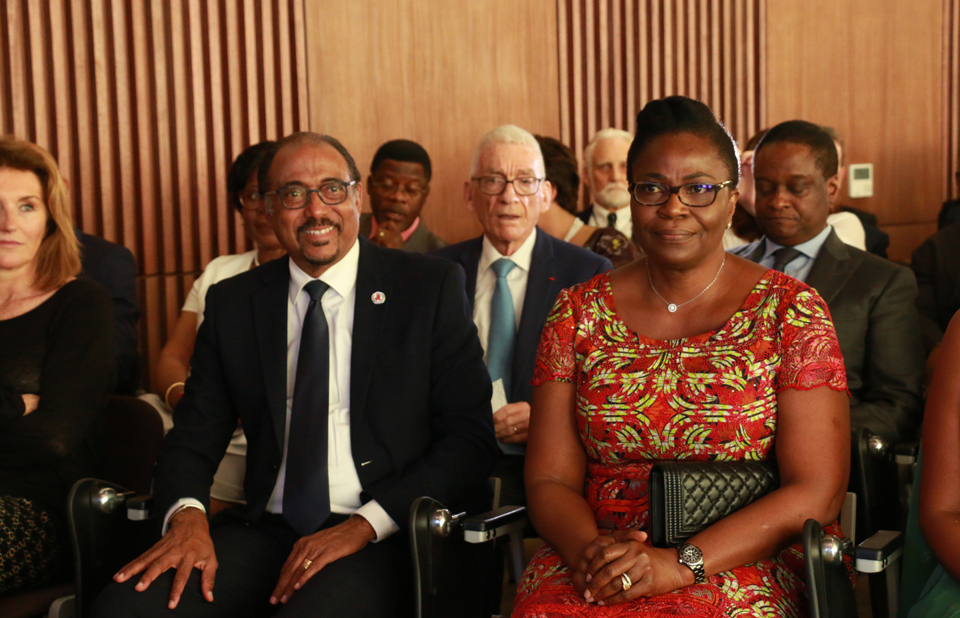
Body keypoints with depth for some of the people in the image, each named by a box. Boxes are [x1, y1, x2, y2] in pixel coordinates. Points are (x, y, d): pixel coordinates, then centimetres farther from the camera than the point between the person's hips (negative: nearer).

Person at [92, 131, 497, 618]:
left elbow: (470, 437, -3)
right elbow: (194, 434, 11)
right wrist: (187, 516, -12)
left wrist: (365, 524, -14)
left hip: (380, 539, -3)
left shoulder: (431, 286, 2)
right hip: (263, 532, 4)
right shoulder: (232, 303, 12)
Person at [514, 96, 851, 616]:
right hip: (592, 567, 3)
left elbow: (815, 493, -5)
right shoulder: (579, 312, 9)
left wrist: (679, 564, -16)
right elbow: (549, 480, 7)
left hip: (743, 567, -2)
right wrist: (589, 550, -15)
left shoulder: (791, 312, 1)